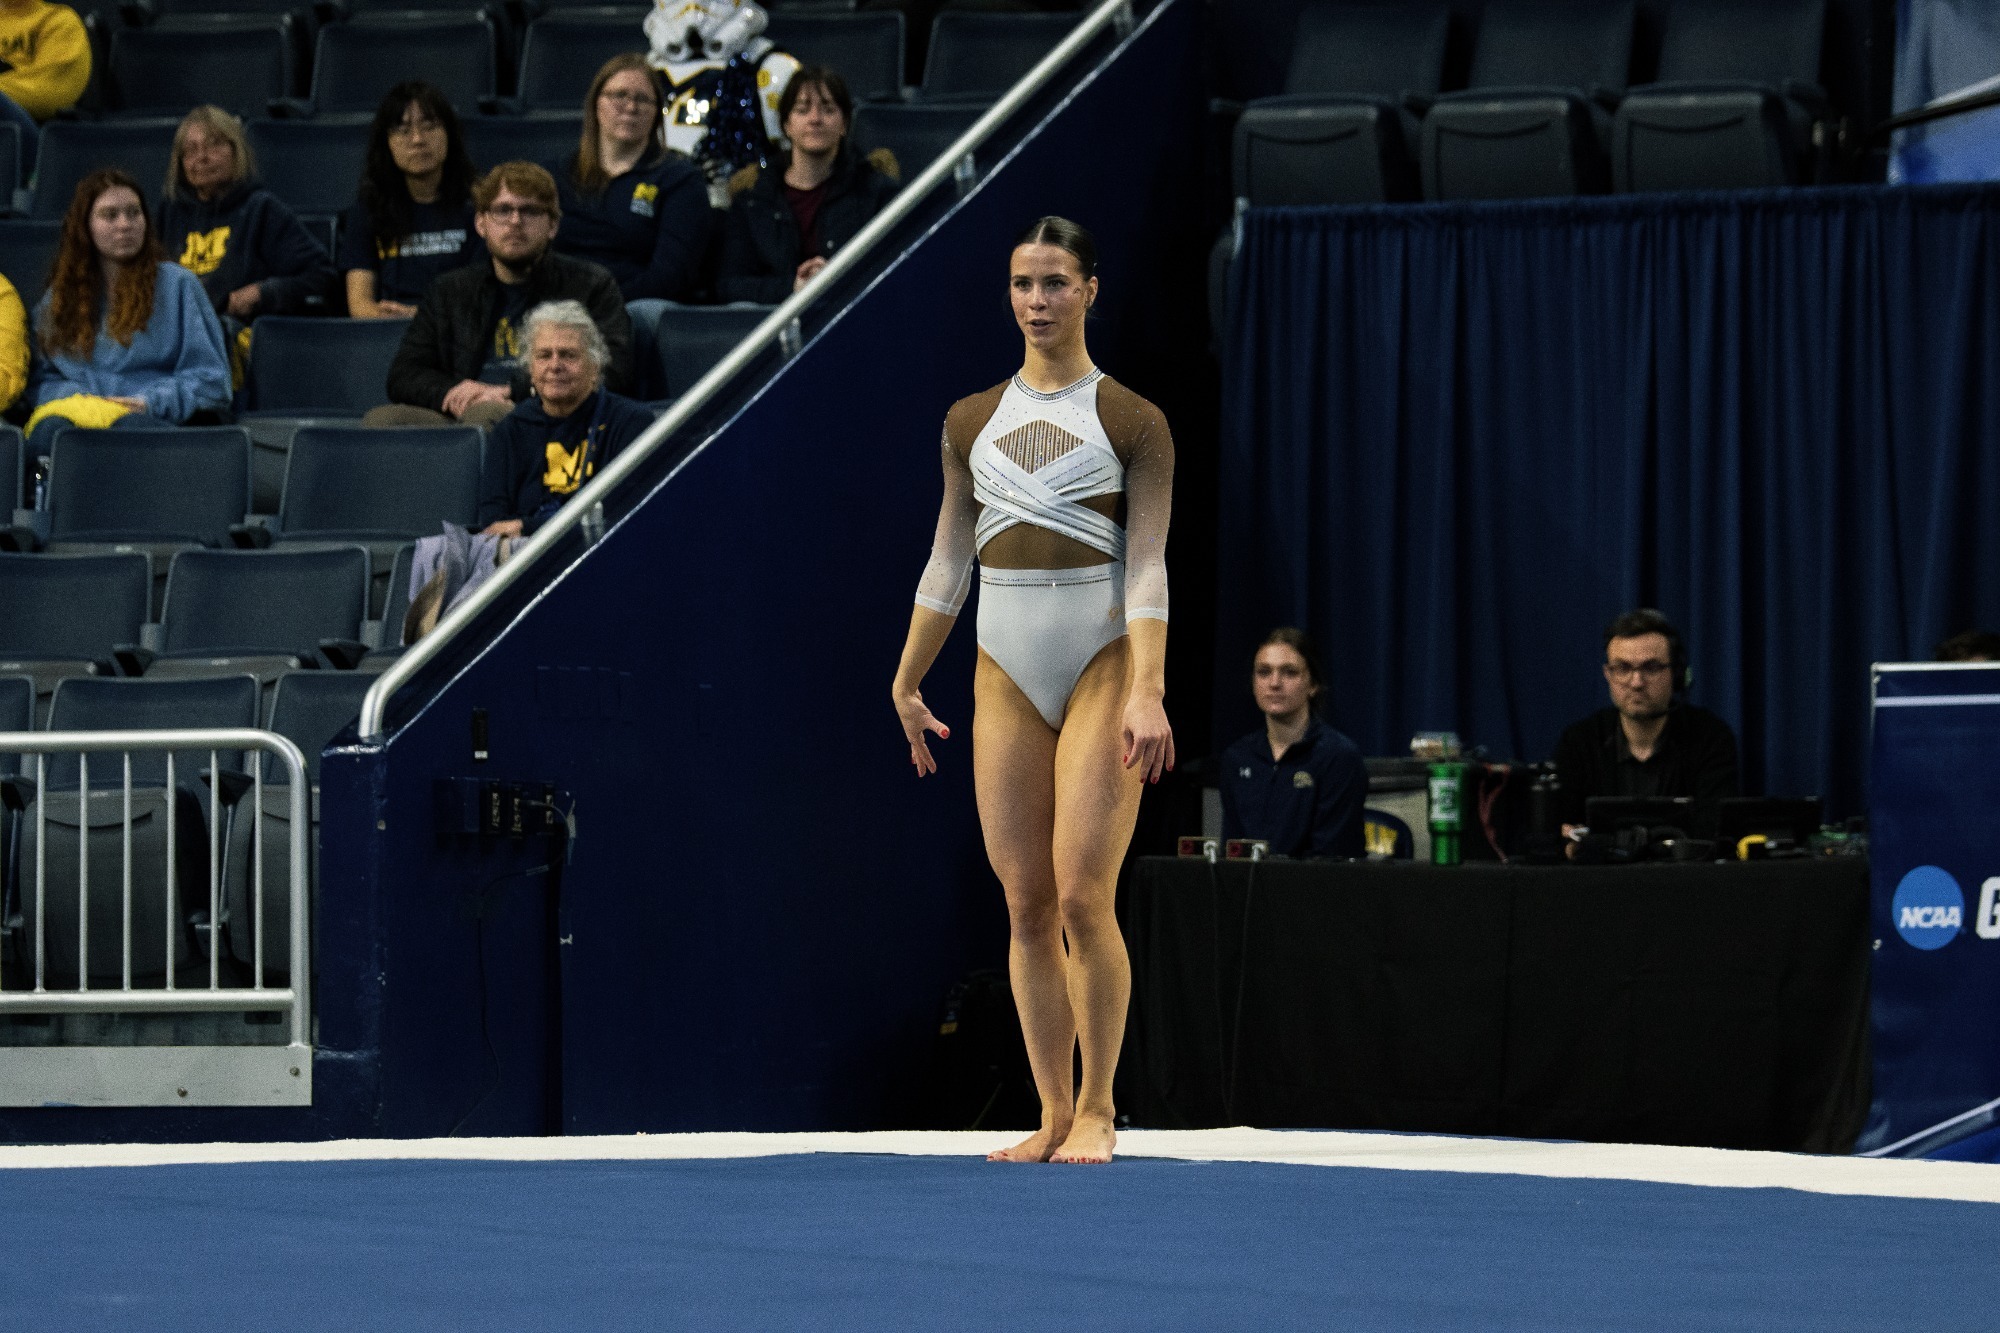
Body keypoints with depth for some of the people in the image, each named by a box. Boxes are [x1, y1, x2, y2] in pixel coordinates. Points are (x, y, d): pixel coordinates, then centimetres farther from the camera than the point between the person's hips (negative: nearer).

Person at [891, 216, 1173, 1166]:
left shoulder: (1132, 423, 0)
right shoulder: (970, 424, 12)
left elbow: (1147, 568, -6)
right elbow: (947, 562, 18)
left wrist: (1146, 693, -15)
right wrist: (906, 681, 16)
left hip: (1102, 668, -4)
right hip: (1006, 676, 4)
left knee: (1082, 898, -11)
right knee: (1025, 907, 1)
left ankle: (1096, 1111, 0)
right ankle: (1052, 1117, 6)